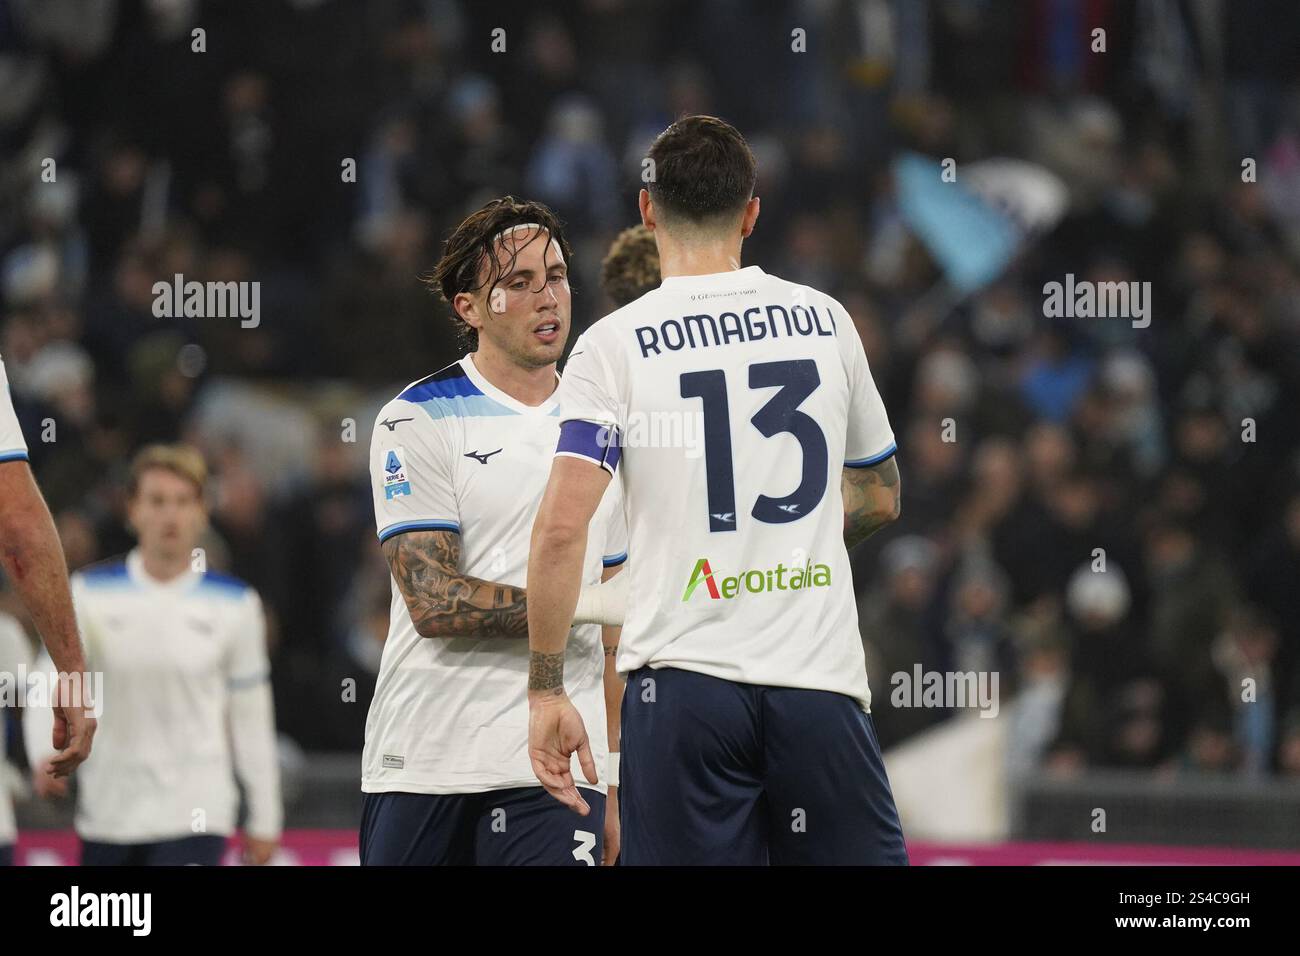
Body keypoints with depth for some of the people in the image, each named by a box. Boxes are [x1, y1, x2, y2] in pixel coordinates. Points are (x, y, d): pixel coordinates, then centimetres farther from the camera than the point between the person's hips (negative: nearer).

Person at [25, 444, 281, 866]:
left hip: (195, 816, -2)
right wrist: (45, 756, -22)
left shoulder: (234, 604, 1)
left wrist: (265, 819, 9)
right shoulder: (91, 593, 0)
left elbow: (251, 716, 7)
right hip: (108, 812, 2)